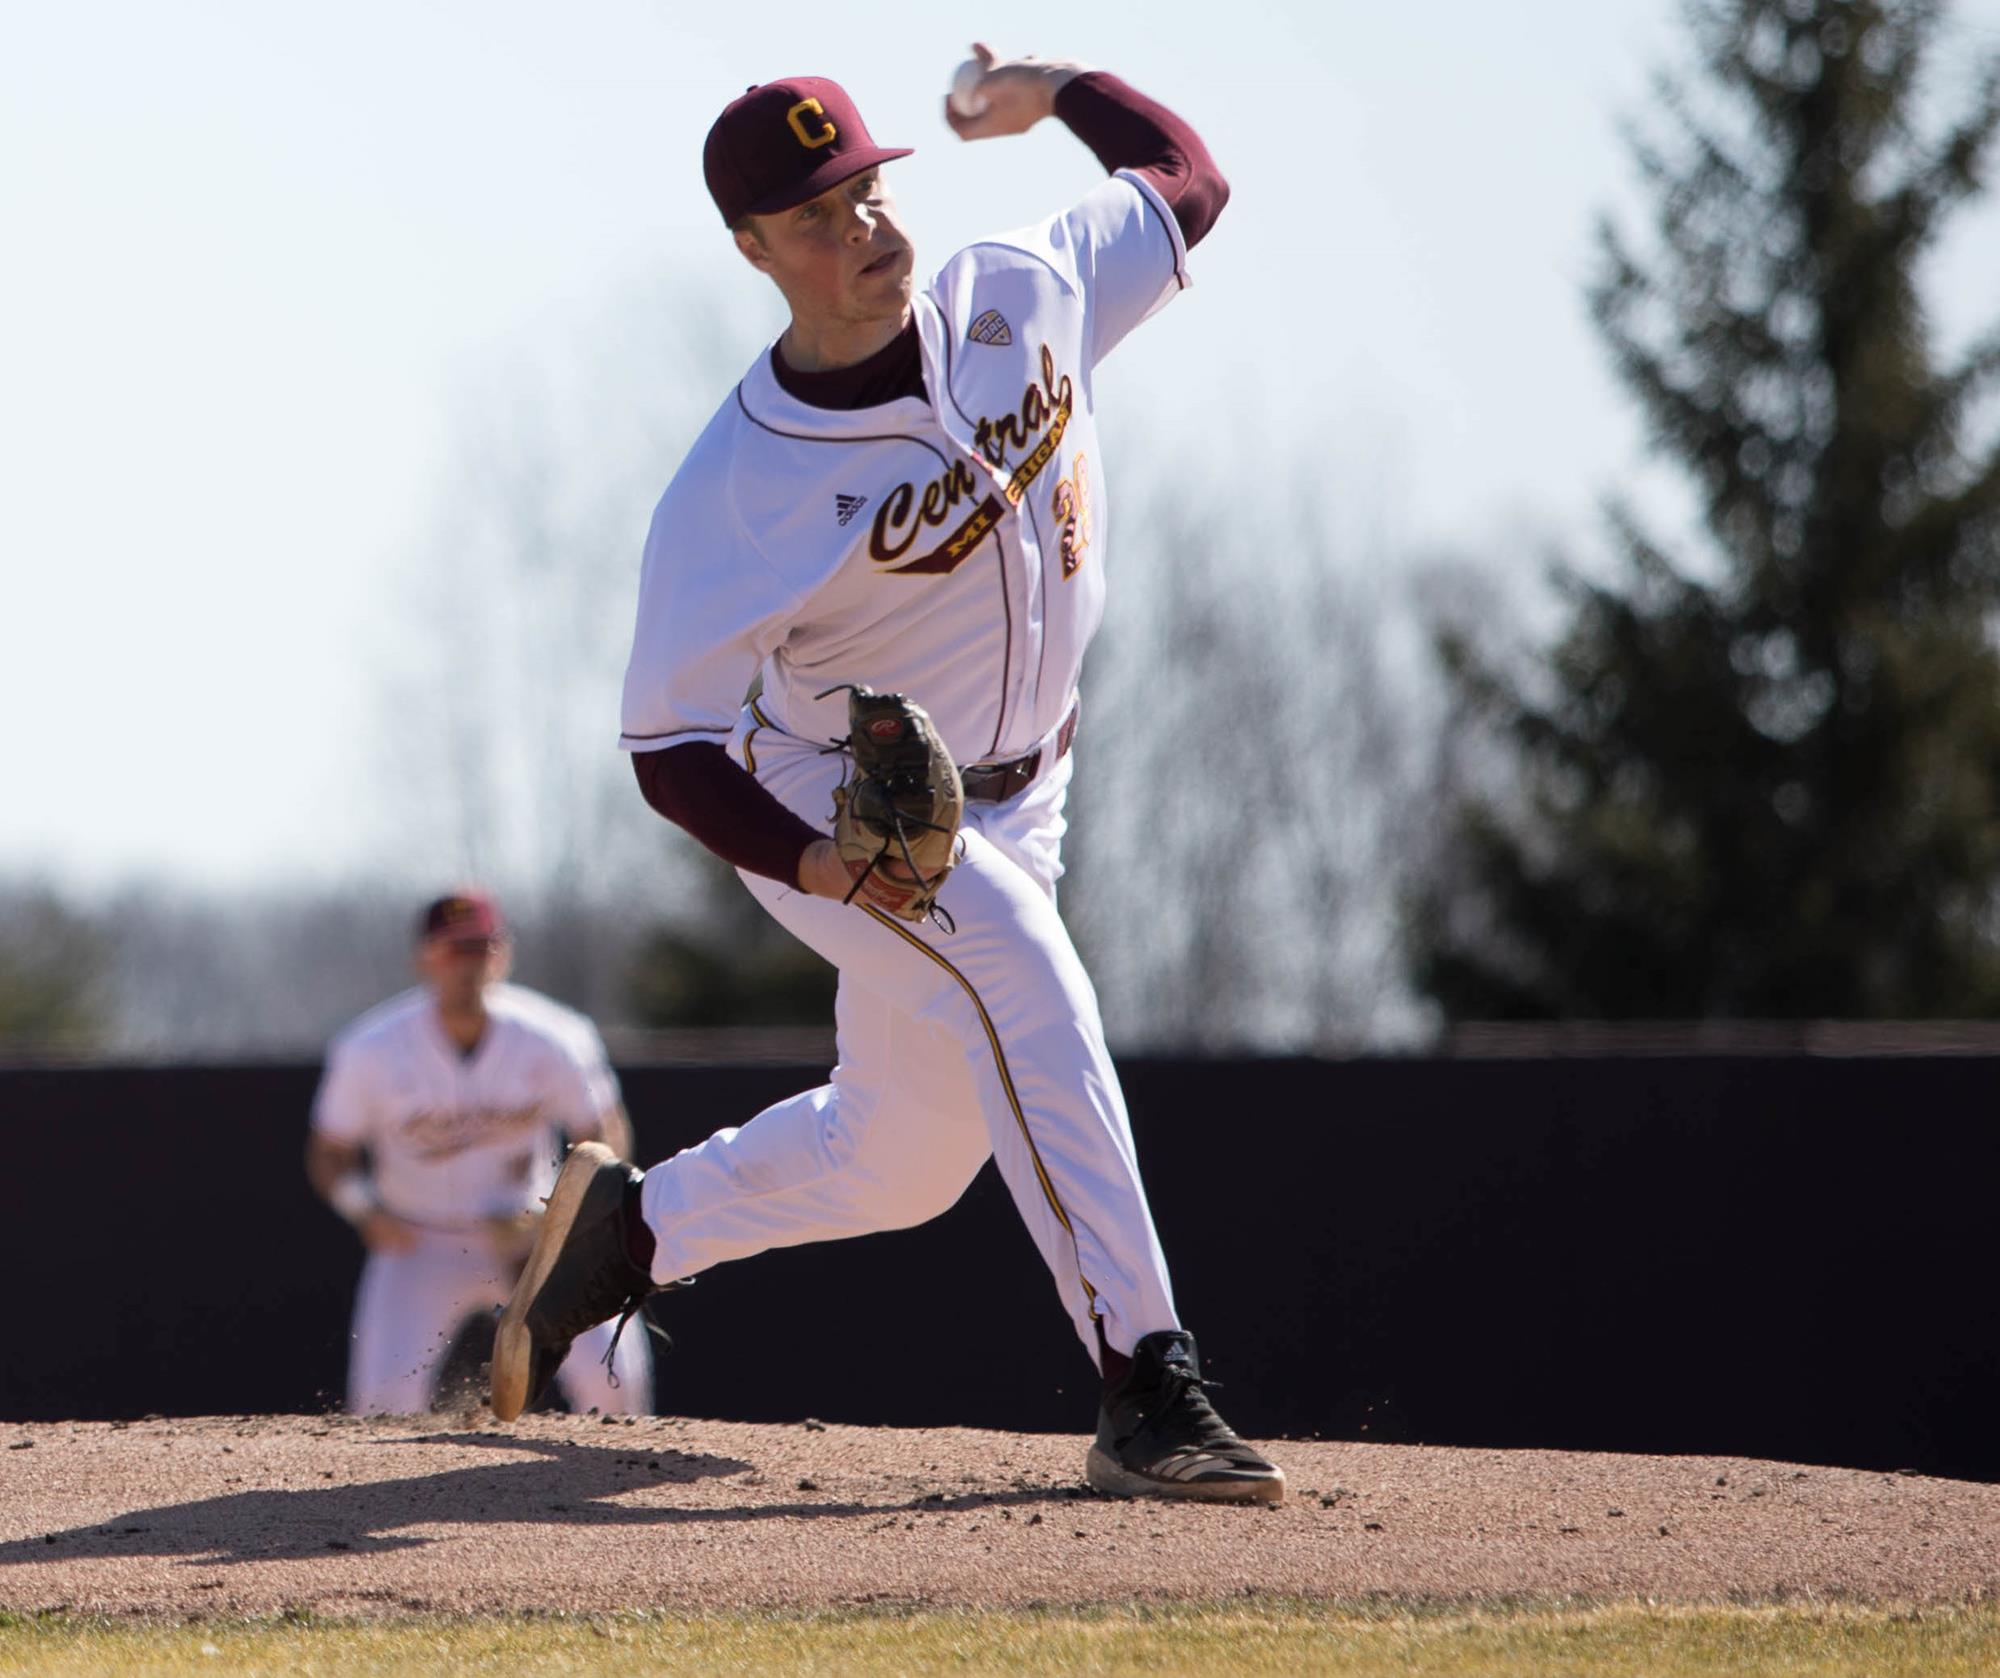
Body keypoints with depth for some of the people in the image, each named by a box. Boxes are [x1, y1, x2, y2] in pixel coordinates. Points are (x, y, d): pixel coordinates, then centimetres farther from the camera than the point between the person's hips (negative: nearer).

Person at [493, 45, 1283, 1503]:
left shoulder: (1020, 296, -11)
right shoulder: (742, 489, -26)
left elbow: (1186, 179, 8)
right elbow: (669, 741, -22)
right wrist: (813, 861, -36)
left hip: (1012, 802, 7)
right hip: (826, 802, -7)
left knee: (903, 1158, 13)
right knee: (1028, 987, -32)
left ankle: (624, 1227, 38)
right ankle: (1149, 1396, -33)